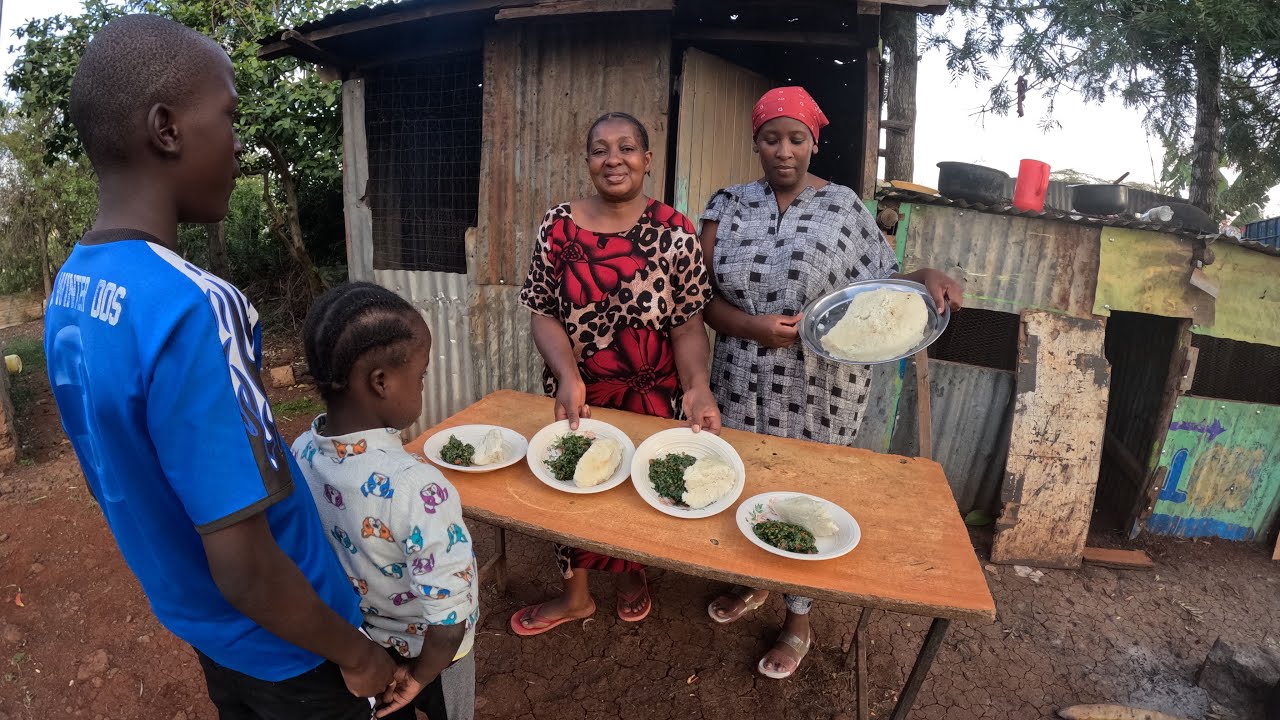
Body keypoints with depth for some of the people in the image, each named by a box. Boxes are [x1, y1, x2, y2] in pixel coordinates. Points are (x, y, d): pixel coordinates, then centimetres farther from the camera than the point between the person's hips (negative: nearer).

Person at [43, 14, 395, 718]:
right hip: (280, 649, -7)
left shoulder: (68, 292, -6)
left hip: (193, 619, 7)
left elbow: (124, 474, 6)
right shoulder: (190, 309, -34)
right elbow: (245, 574, -30)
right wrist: (358, 654, -15)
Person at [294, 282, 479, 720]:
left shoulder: (300, 454, -17)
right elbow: (449, 622, -34)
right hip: (425, 650, -5)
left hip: (355, 646, 5)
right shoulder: (415, 487, -38)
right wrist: (420, 676, -14)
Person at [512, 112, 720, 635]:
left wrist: (697, 387, -27)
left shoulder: (674, 232, -8)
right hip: (577, 396, 2)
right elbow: (544, 313, -5)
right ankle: (576, 595, 42)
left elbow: (688, 324, -9)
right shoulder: (559, 224, -5)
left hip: (651, 396, -1)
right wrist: (568, 376, -21)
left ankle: (633, 576, 50)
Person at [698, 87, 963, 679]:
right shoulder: (729, 205, 3)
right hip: (743, 386, 3)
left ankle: (798, 619, 35)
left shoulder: (844, 206, -1)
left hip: (820, 391, -2)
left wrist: (925, 277, -18)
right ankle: (750, 583, 47)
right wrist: (753, 327, -19)